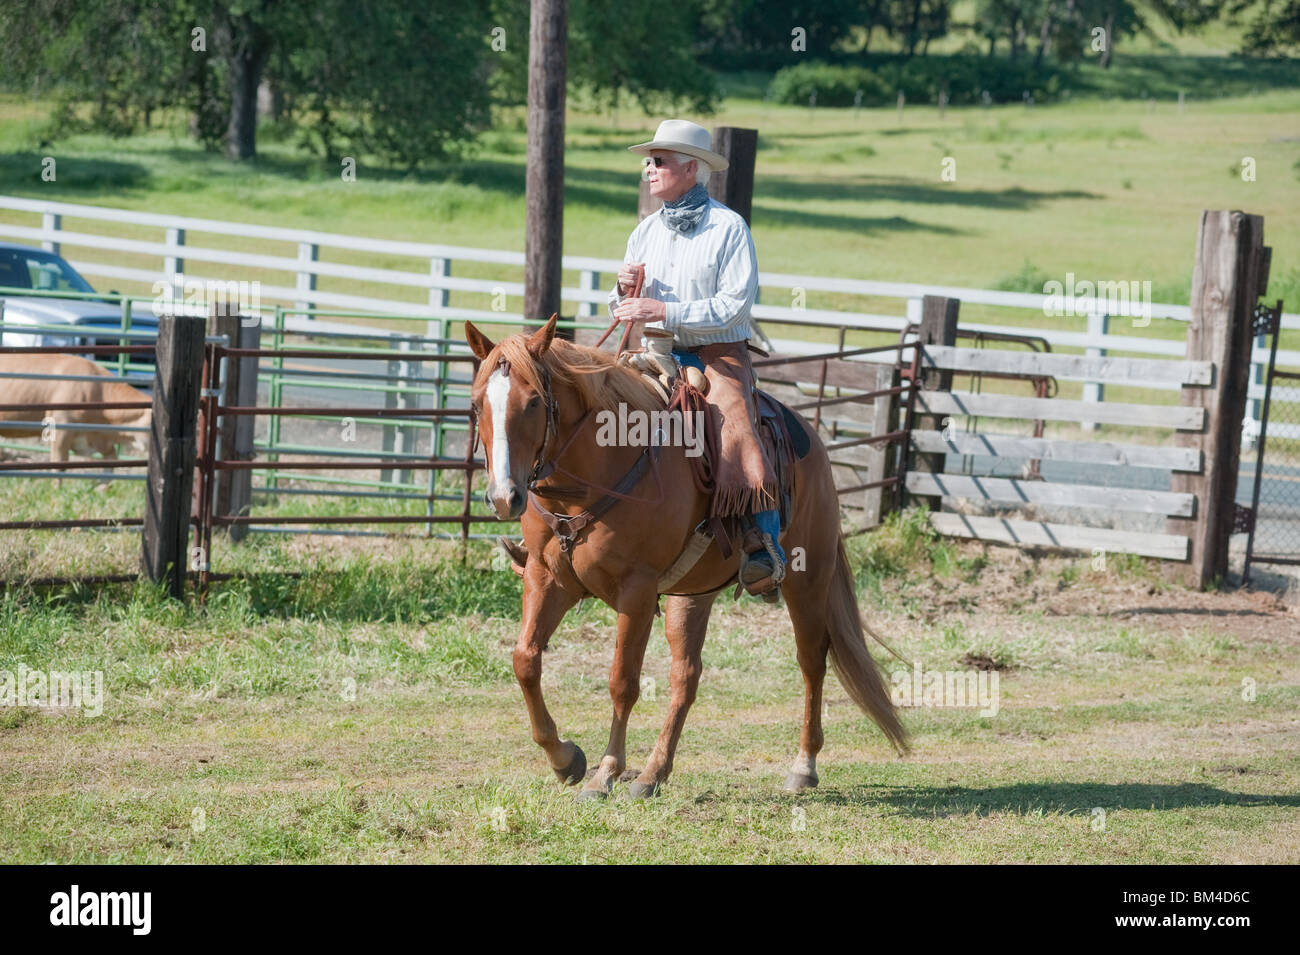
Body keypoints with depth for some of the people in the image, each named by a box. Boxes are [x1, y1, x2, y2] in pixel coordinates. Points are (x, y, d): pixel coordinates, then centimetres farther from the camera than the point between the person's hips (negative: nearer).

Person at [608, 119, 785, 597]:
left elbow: (735, 306, -15)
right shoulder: (646, 230, 13)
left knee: (736, 426, -30)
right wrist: (625, 291, -5)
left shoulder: (728, 227, -5)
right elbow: (622, 310, 20)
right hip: (657, 354, 6)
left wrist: (664, 312, -21)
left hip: (719, 353, -5)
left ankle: (764, 546, -31)